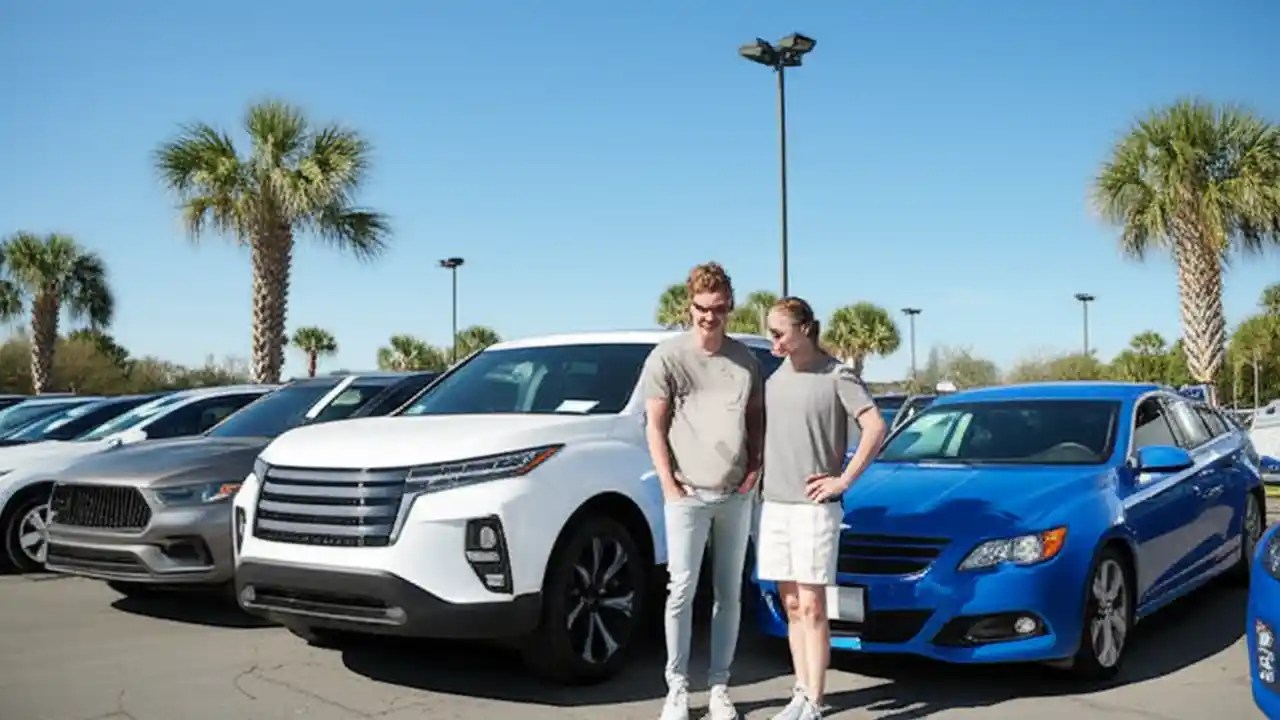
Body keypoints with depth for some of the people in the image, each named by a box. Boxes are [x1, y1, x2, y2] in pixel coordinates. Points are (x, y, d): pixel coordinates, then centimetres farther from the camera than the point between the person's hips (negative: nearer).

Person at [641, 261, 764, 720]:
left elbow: (757, 417, 16)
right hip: (687, 495, -3)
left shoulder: (745, 359, 8)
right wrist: (668, 484, -7)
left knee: (729, 593, 8)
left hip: (736, 496, 4)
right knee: (682, 591, -2)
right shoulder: (667, 357, -2)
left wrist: (755, 468, 2)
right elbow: (655, 426, -2)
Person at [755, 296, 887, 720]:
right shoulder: (776, 376, 11)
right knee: (792, 606, 10)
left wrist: (843, 480, -13)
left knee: (811, 606, -3)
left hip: (813, 507, -6)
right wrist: (757, 472, 9)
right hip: (774, 505, 6)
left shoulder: (836, 376, -6)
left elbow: (875, 427, -12)